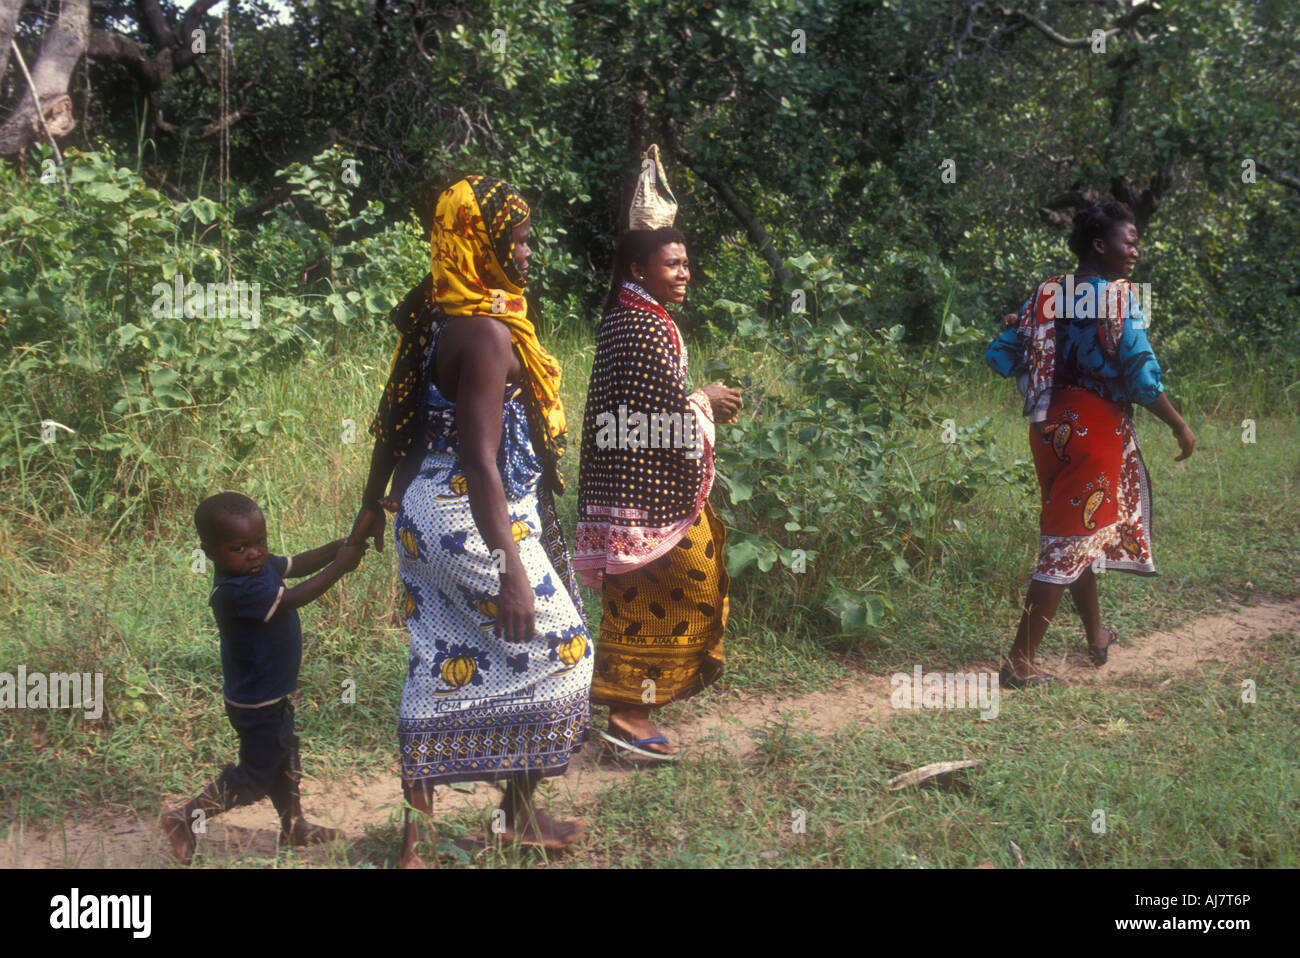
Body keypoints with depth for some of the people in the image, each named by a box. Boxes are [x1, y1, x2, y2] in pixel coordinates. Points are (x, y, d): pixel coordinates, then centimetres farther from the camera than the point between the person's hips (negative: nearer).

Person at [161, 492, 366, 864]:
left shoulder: (260, 565, -5)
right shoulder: (235, 591, -33)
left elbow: (299, 564, 3)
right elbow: (293, 598, -35)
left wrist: (338, 547, -15)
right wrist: (340, 566, -32)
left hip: (273, 693, 10)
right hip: (257, 705, -10)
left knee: (284, 759, 25)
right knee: (256, 775, 5)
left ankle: (294, 825, 42)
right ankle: (184, 819, 16)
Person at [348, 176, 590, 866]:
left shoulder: (434, 316, 6)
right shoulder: (487, 332, -21)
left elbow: (396, 416, 15)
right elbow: (480, 460, -25)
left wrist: (373, 503, 27)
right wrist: (511, 570, -25)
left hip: (424, 507, 9)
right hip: (472, 519, -9)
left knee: (441, 667, 14)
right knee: (555, 648, 7)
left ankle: (413, 833, 20)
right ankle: (520, 813, 19)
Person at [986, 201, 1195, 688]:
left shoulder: (1047, 293, 4)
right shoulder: (1120, 296, -13)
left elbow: (1001, 358, 2)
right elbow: (1141, 375, -18)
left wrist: (1015, 329, 23)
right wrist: (1180, 427, -6)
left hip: (1050, 426, 7)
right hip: (1098, 429, -7)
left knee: (1071, 532, 21)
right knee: (1071, 542, -1)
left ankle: (1098, 635, 39)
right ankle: (1020, 662, -2)